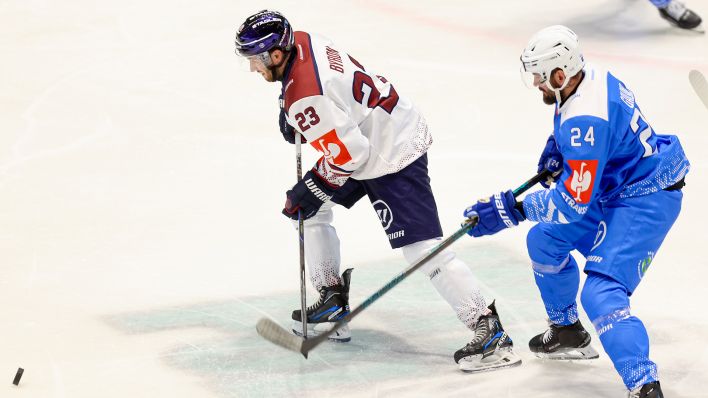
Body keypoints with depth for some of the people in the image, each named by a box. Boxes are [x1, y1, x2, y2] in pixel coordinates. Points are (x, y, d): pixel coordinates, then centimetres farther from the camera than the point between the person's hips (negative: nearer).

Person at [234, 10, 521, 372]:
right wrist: (291, 112, 10)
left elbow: (347, 153, -27)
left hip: (393, 154, -11)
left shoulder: (305, 96, -29)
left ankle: (490, 332, -16)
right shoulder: (300, 41, -2)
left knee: (420, 247, -16)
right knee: (307, 207, 18)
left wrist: (311, 189, -15)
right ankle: (333, 301, 25)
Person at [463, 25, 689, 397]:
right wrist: (556, 147, 6)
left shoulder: (586, 120, -31)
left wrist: (511, 209, -26)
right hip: (612, 190, 11)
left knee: (601, 293, -23)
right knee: (544, 240, 21)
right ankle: (567, 333, 37)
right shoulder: (590, 78, -2)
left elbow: (573, 201, -29)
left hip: (645, 201, -11)